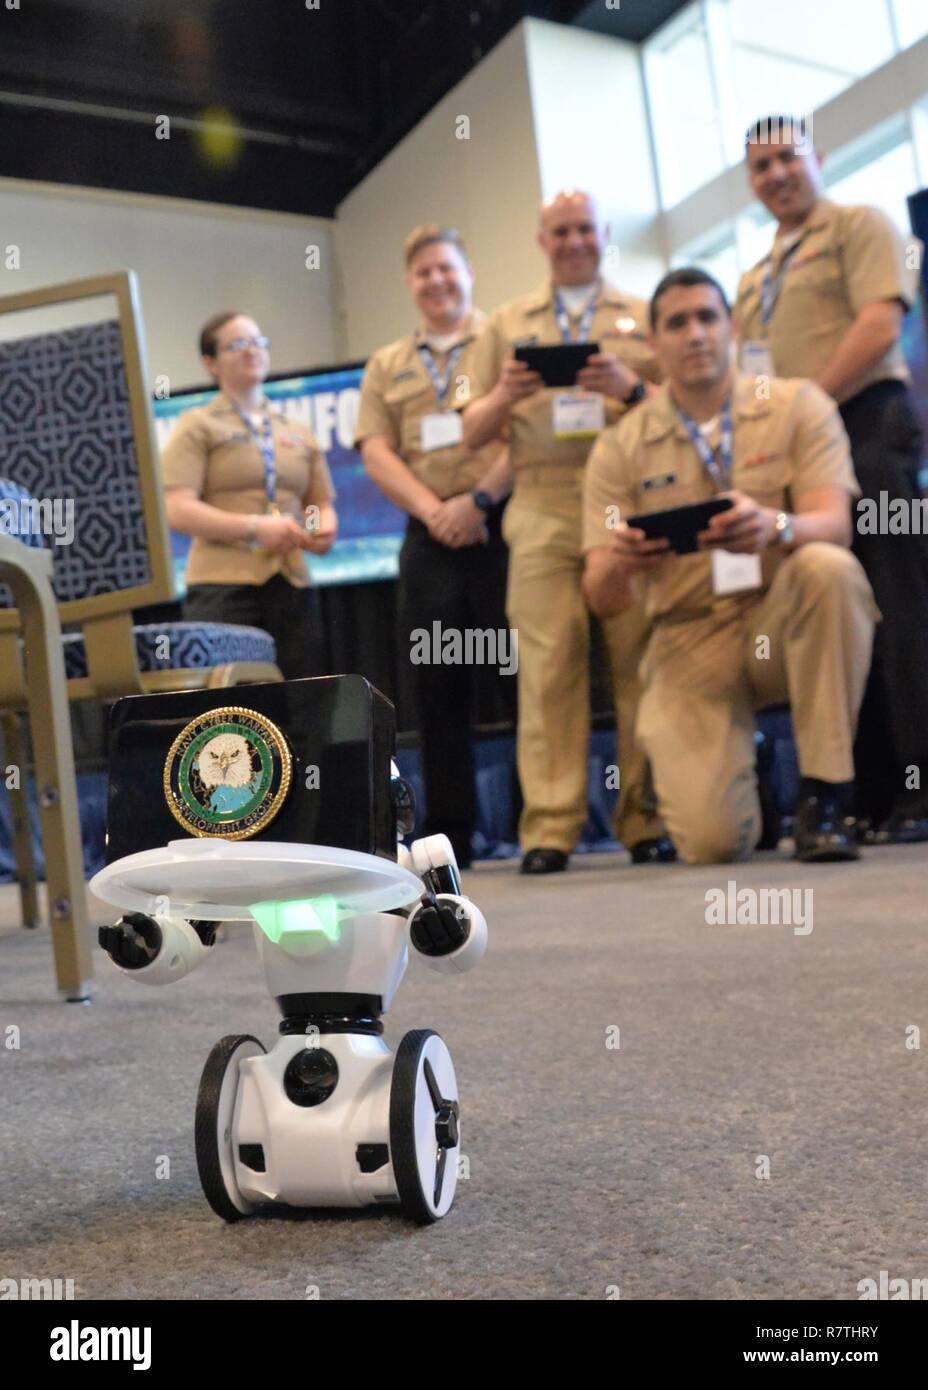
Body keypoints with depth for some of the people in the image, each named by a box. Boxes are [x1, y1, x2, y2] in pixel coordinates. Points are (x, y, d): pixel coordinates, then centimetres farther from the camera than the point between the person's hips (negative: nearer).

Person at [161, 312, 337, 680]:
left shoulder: (298, 433, 22)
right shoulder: (199, 426, 7)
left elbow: (323, 504, 23)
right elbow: (177, 511, -4)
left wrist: (324, 529, -2)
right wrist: (255, 528, -16)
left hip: (291, 585, 4)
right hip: (223, 585, -4)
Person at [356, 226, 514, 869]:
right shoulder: (386, 367, 20)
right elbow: (376, 451, 9)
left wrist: (479, 498, -13)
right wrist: (433, 510, -7)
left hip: (501, 527, -3)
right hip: (429, 541, 4)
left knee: (523, 677, -6)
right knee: (439, 689, 2)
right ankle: (450, 836, 8)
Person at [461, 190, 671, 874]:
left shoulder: (643, 315, 18)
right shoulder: (506, 324, 21)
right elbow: (474, 432, 16)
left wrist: (630, 386, -8)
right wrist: (505, 395, -5)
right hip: (543, 508, 1)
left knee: (640, 660, -5)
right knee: (549, 664, -7)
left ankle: (648, 820, 2)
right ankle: (549, 828, -6)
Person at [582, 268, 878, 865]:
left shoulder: (798, 406, 1)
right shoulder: (621, 448, 2)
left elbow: (834, 524, -13)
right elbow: (602, 598, -4)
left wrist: (774, 527, -37)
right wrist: (618, 564, -29)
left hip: (785, 621, 1)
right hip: (689, 642, 0)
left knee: (828, 568, -35)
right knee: (711, 840, -20)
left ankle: (824, 797, -20)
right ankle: (738, 766, 20)